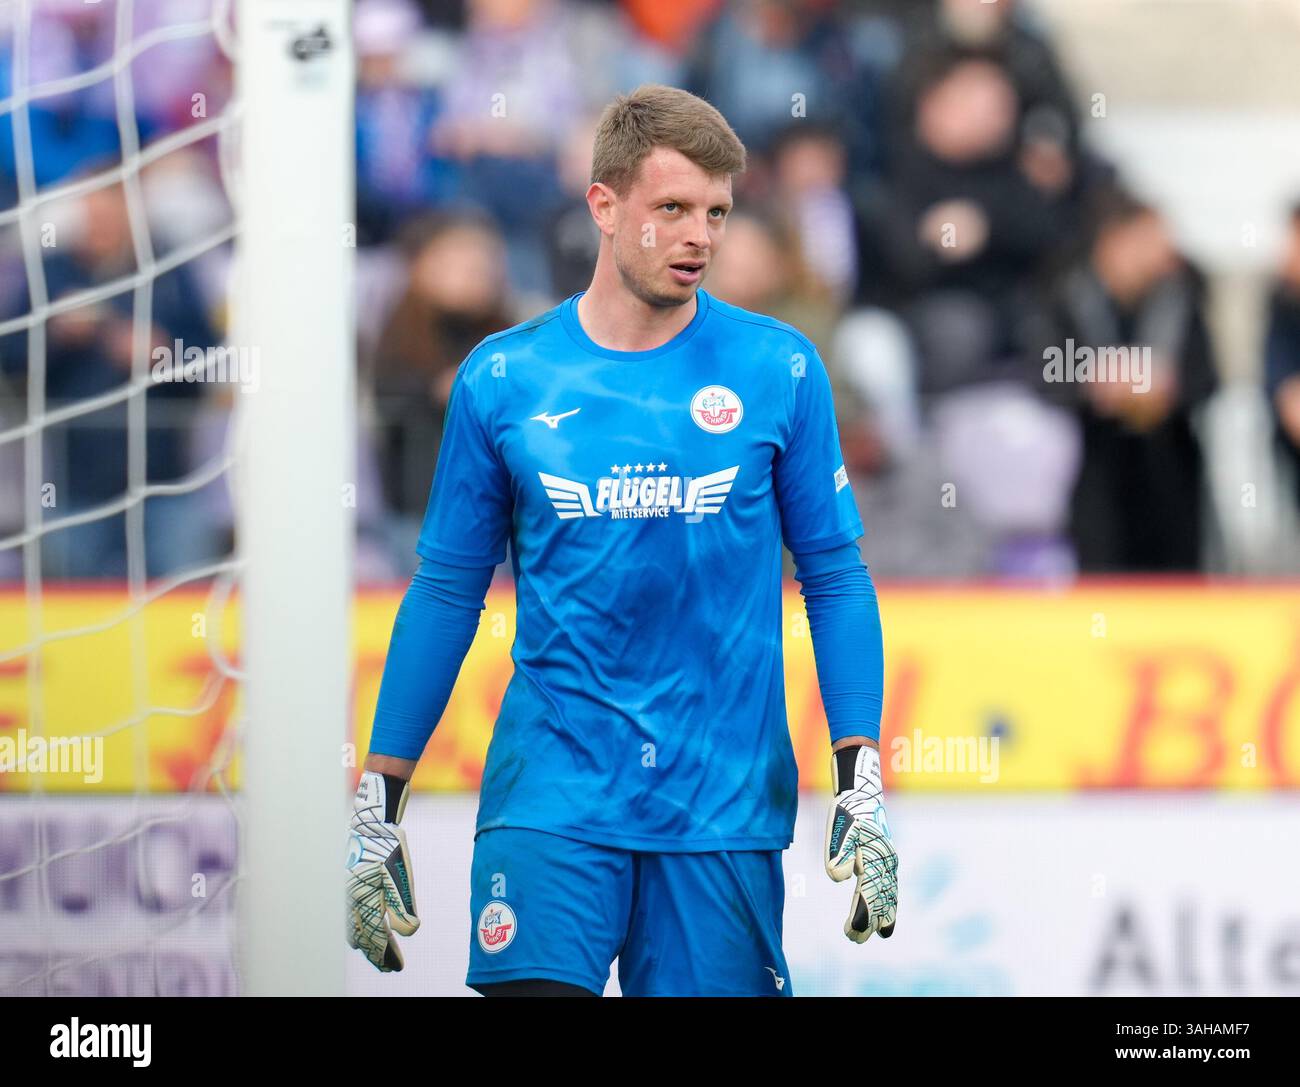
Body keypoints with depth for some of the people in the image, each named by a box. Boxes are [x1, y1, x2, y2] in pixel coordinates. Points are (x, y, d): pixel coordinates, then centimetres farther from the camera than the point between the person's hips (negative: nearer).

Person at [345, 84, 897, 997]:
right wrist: (377, 810, 7)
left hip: (725, 808, 0)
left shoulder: (779, 371, 2)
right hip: (553, 793, 0)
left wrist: (863, 788, -3)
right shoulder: (503, 381, 2)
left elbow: (834, 577, 5)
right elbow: (446, 592, 8)